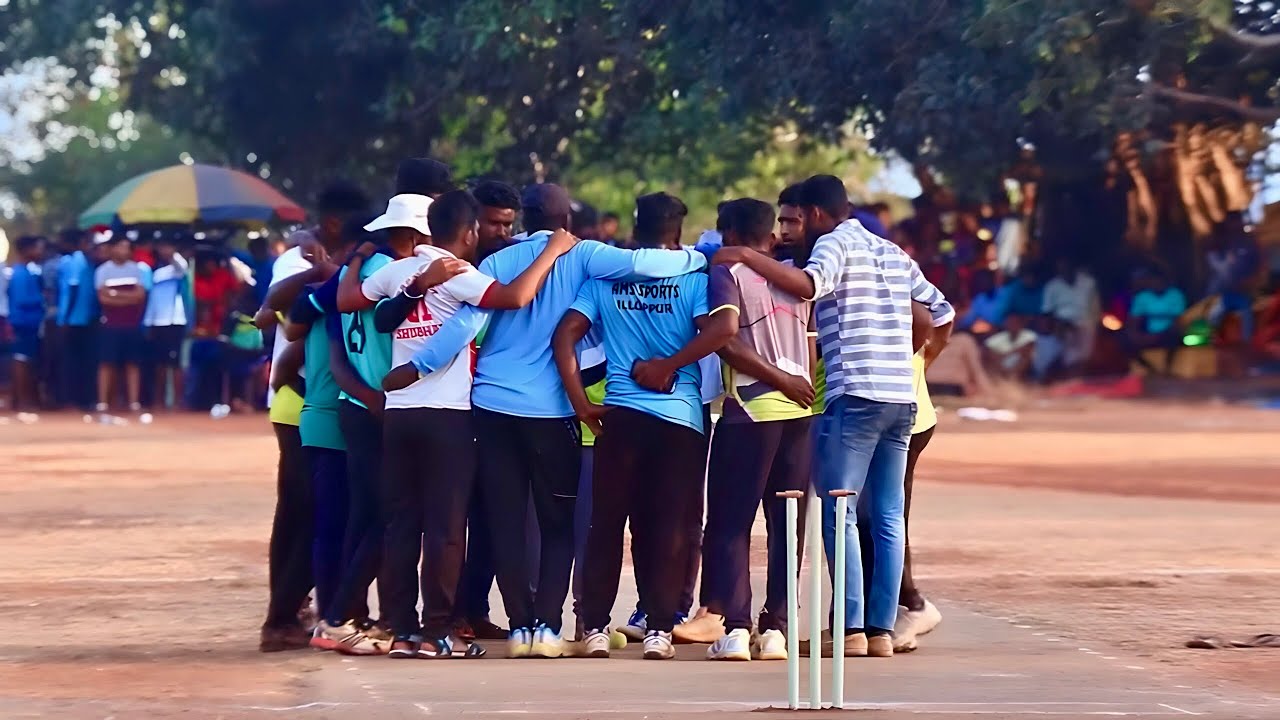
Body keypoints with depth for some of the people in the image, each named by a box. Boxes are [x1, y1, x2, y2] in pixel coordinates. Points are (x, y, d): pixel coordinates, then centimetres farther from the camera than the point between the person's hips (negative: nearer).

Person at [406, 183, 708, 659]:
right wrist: (701, 259, -1)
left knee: (505, 521, 6)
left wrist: (416, 367, -3)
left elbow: (465, 324, -5)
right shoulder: (581, 258, -1)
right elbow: (639, 264, -14)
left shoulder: (498, 263, 4)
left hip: (493, 405, 2)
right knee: (559, 524, 7)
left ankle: (520, 625, 3)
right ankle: (546, 625, -4)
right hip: (552, 410, -1)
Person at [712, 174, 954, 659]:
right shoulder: (892, 253, 21)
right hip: (902, 400, 7)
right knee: (888, 518, 7)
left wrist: (748, 257, -16)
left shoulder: (834, 243, -1)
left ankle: (853, 629, -12)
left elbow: (809, 284, -23)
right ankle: (882, 630, 4)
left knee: (839, 515, -5)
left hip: (855, 398, -7)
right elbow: (943, 314, 24)